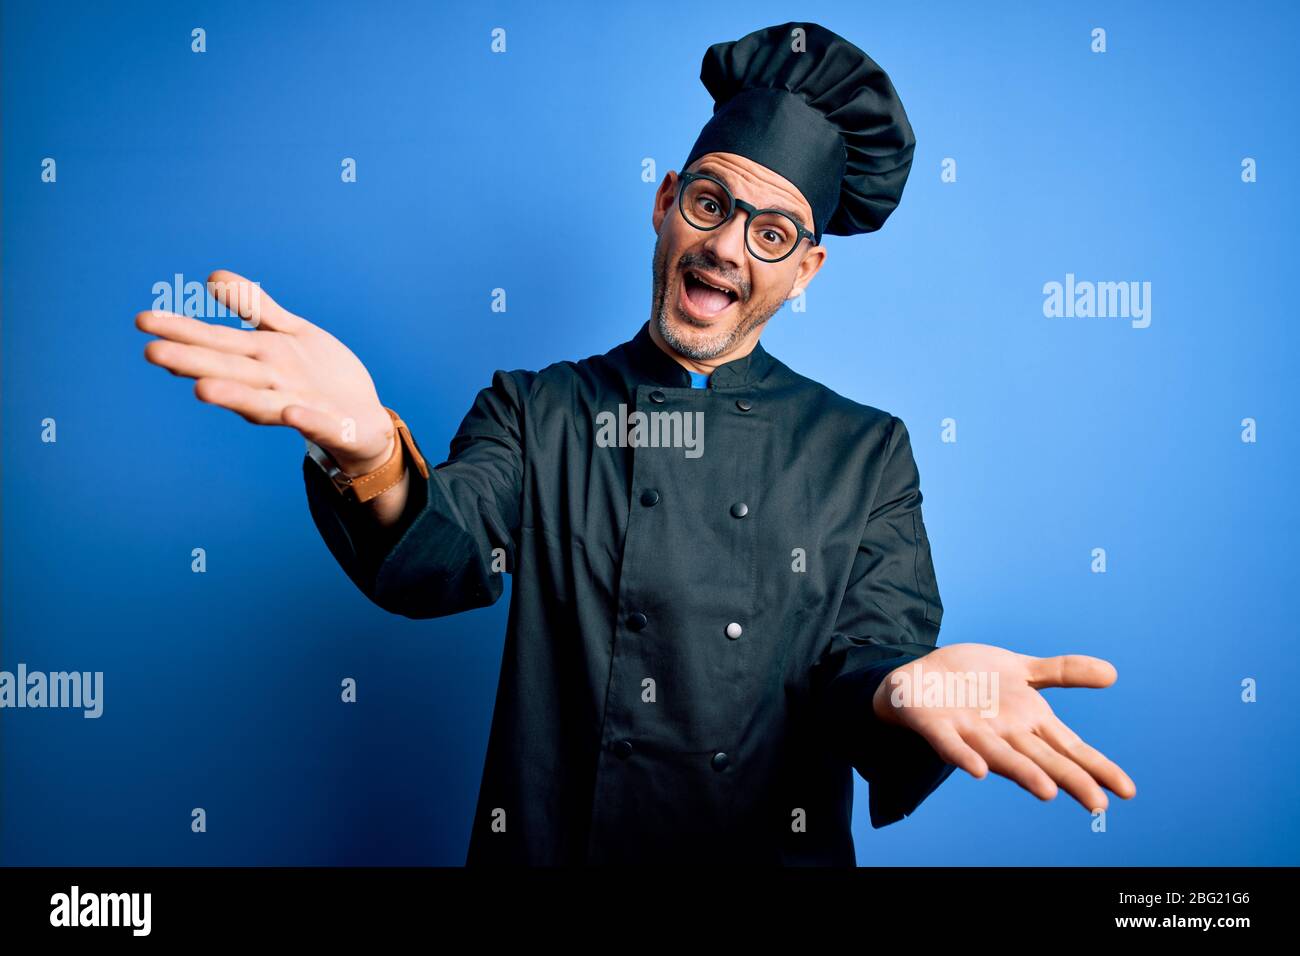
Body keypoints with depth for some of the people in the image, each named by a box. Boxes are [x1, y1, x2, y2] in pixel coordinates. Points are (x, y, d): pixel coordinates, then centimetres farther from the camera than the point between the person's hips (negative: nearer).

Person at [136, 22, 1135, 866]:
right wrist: (370, 454, -38)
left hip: (774, 844, 1)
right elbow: (442, 561, -17)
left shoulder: (866, 453, 0)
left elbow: (874, 645, -7)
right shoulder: (534, 412, -1)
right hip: (550, 840, 0)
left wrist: (899, 685, -31)